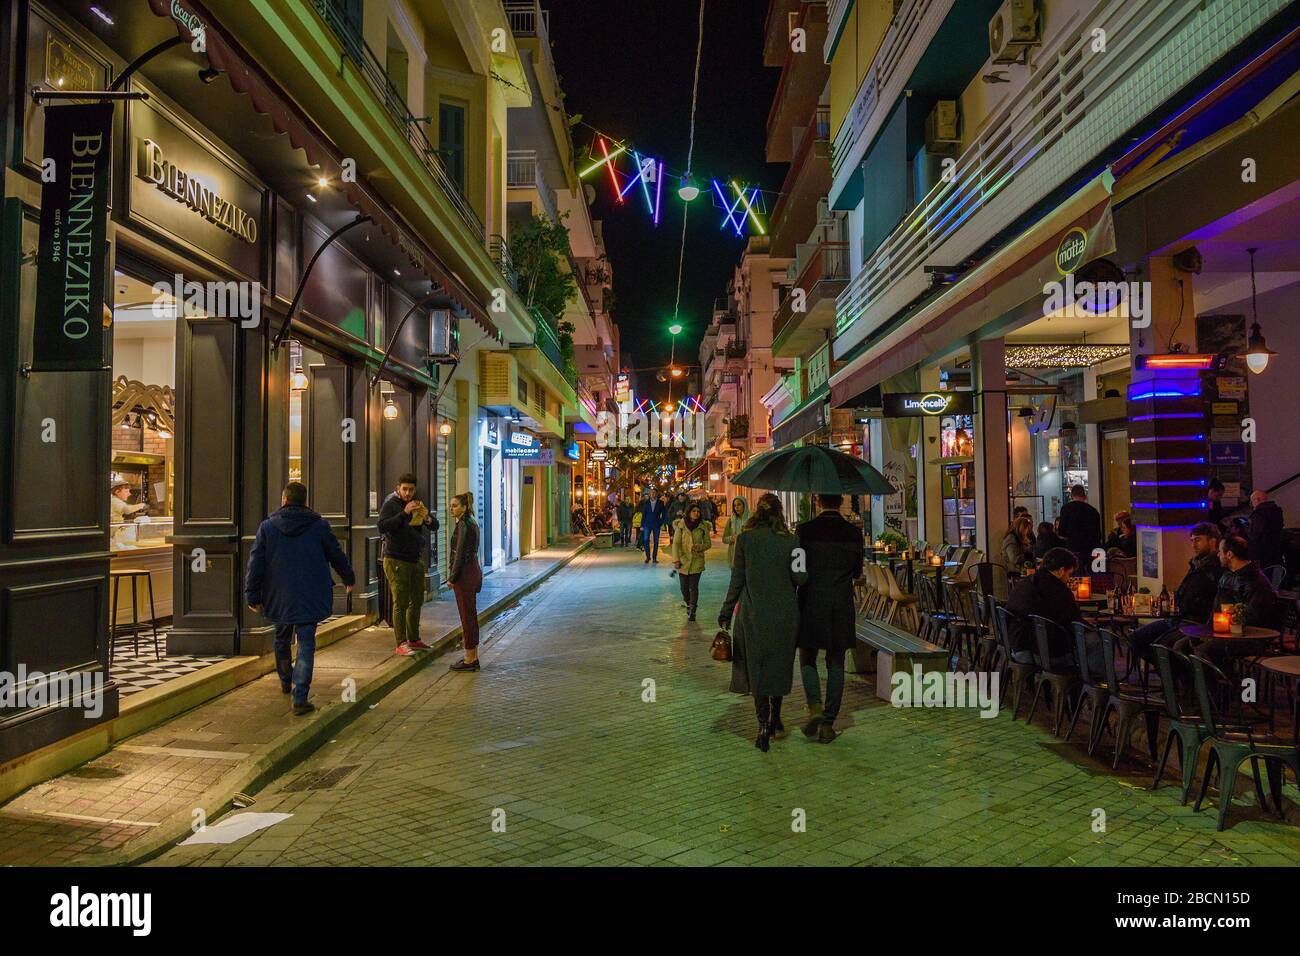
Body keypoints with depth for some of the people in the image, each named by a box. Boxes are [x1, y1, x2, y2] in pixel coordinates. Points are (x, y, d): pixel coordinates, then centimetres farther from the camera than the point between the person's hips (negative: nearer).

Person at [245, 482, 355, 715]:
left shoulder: (267, 526, -2)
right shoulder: (320, 525, -3)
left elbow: (255, 563, -3)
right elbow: (337, 556, 6)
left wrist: (253, 596, 3)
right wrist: (349, 579, 23)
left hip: (278, 597, 2)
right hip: (310, 597, -2)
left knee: (281, 639, 23)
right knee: (306, 645, -1)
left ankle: (285, 682, 43)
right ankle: (300, 698, -9)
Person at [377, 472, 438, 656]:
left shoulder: (418, 504, 12)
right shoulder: (390, 504, -8)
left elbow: (435, 526, 10)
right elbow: (381, 526, -23)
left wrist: (427, 518, -13)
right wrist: (404, 513, -28)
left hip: (416, 560, 7)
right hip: (396, 560, -7)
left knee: (416, 601, 13)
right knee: (400, 603, -7)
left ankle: (413, 640, 24)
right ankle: (401, 643, -4)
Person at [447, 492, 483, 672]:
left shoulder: (464, 525, -16)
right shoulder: (471, 522, 13)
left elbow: (460, 553, -19)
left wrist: (452, 577, -13)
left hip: (465, 574, -10)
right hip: (474, 571, 10)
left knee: (467, 616, -3)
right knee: (471, 616, 14)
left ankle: (469, 660, 4)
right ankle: (473, 657, 21)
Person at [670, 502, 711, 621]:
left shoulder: (703, 526, 0)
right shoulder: (681, 525, -3)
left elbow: (708, 543, 8)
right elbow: (676, 543, -3)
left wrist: (699, 547, -12)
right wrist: (676, 560, -9)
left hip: (697, 561, 0)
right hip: (683, 561, 0)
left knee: (694, 587, -5)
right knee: (684, 587, 7)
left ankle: (692, 611, 3)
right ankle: (688, 605, 32)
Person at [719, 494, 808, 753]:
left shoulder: (744, 539, -6)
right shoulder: (790, 540, -5)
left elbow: (737, 579, -4)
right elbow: (799, 578, -10)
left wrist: (726, 613, 4)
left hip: (753, 614, -1)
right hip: (784, 612, 1)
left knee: (756, 667, 5)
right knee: (779, 665, 17)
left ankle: (764, 723, -5)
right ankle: (775, 718, 28)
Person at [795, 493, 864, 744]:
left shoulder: (805, 530, -9)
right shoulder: (854, 533, -1)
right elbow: (857, 572, 7)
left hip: (811, 603, -2)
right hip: (842, 606, 2)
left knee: (807, 659, 14)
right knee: (836, 664, 10)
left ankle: (815, 706, -6)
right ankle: (828, 723, 11)